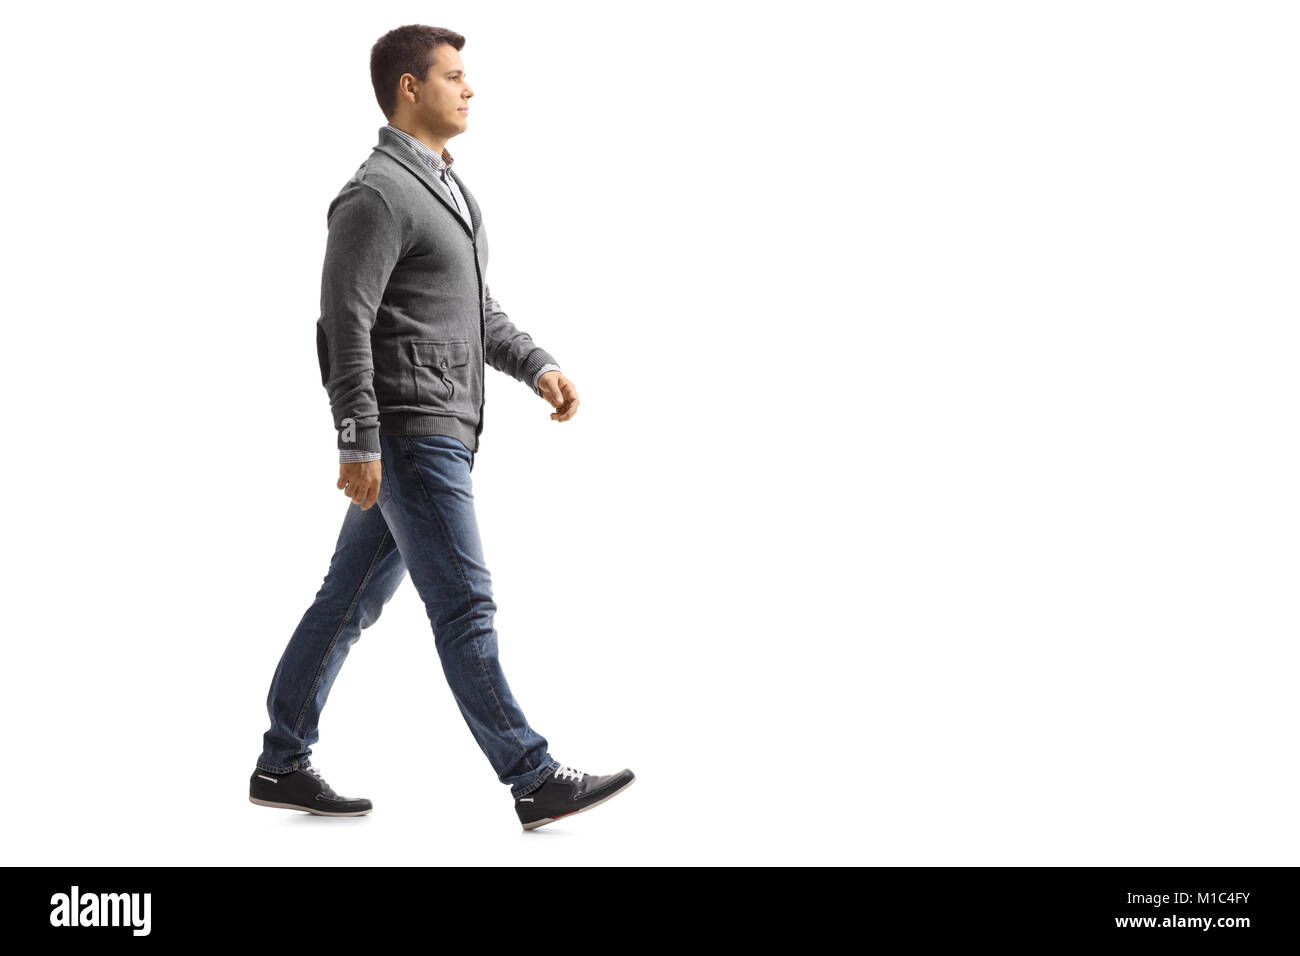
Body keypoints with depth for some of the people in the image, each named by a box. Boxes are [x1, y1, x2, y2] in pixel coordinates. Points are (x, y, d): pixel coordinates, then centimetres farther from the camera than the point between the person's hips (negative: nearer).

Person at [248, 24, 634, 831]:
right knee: (465, 607, -6)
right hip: (410, 432, -10)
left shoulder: (446, 187, 19)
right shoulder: (376, 194, -12)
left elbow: (478, 309, 25)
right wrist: (359, 443, -22)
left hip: (441, 431, 10)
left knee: (353, 600, 13)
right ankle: (536, 782, -1)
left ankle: (283, 764, 22)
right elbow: (345, 323, -18)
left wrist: (539, 366, 10)